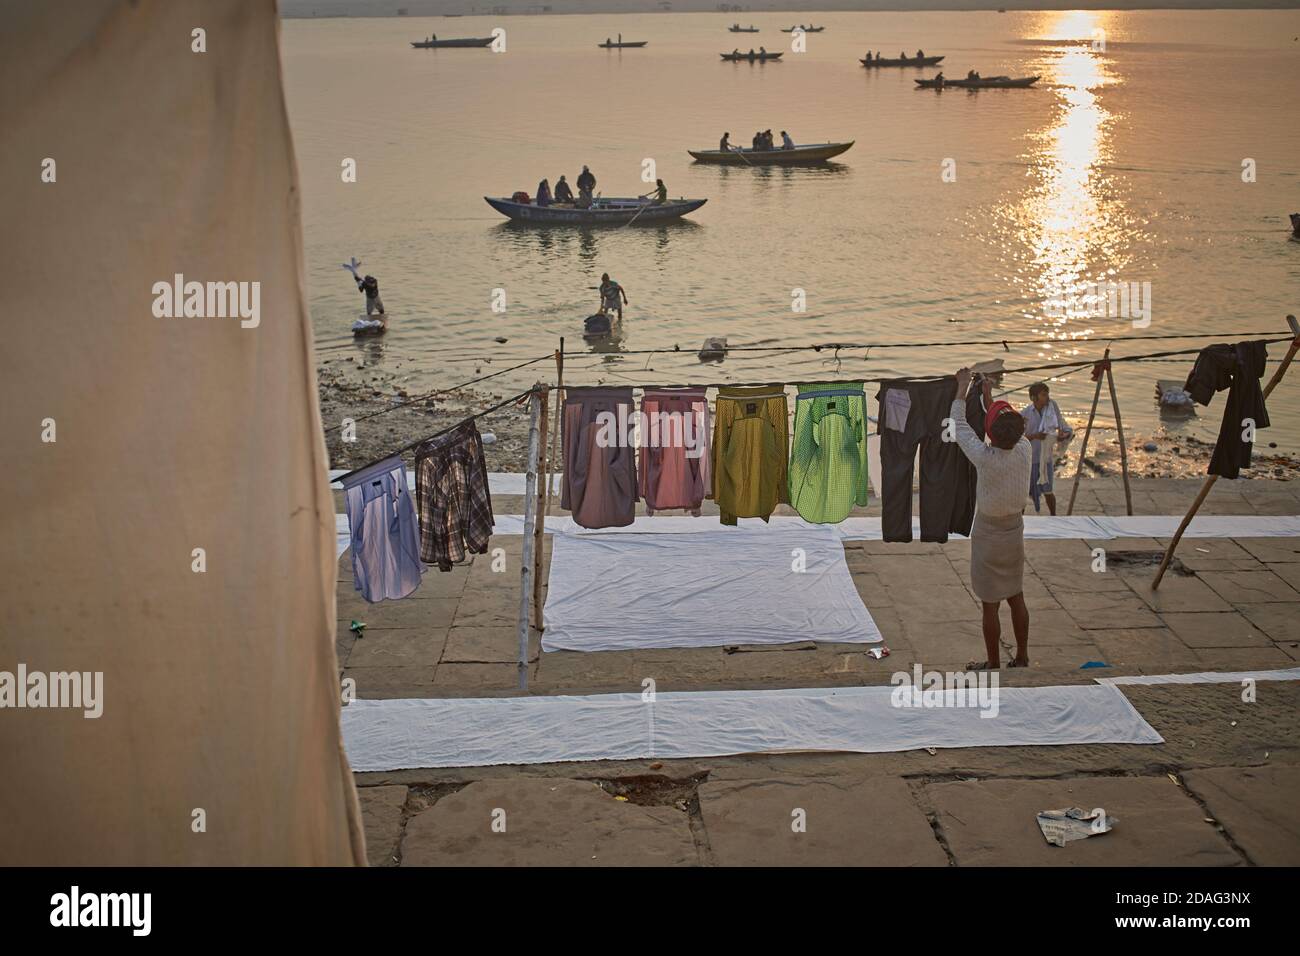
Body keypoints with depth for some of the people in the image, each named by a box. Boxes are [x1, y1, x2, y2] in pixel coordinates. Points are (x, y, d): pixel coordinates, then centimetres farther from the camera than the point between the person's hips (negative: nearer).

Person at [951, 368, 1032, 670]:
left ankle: (993, 665, 17)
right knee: (1016, 597, 18)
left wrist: (962, 388, -2)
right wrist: (989, 396, 17)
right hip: (1014, 534, 5)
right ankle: (1022, 658, 28)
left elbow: (959, 426, -14)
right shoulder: (1025, 451, -15)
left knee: (990, 605, 6)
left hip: (988, 537, -5)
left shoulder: (985, 458, -27)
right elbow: (1012, 431, 8)